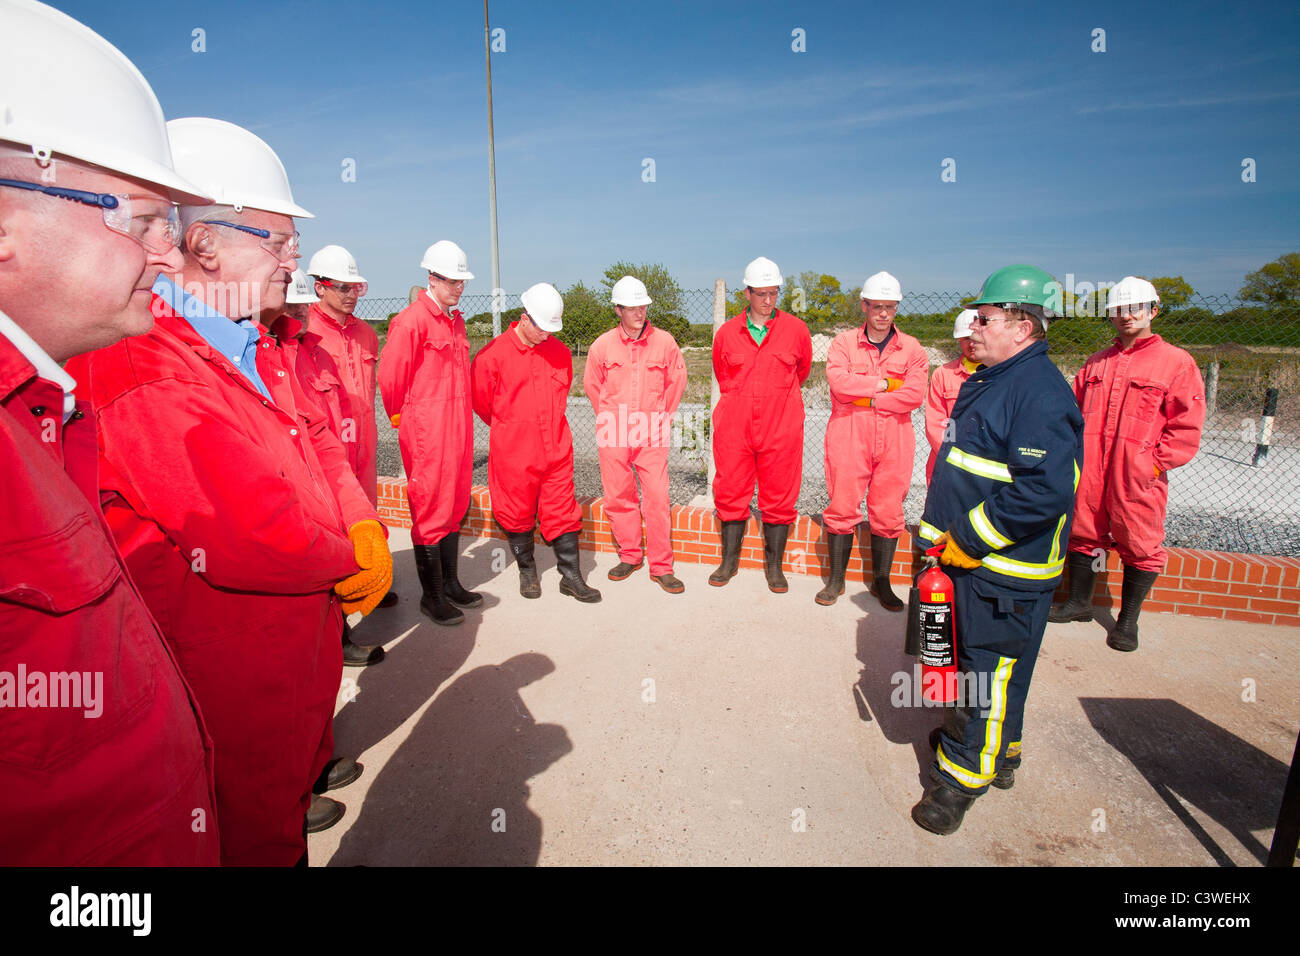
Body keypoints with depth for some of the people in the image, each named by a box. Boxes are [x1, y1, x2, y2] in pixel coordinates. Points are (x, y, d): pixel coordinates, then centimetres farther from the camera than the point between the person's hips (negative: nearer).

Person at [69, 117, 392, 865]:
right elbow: (246, 538, -33)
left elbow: (323, 449, 5)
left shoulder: (258, 349, 6)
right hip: (231, 684, -8)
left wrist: (368, 535, -13)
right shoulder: (145, 370, -26)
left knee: (292, 783, 29)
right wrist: (348, 560, -15)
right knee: (254, 836, 15)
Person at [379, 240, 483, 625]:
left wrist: (461, 416, 19)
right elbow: (390, 376, -12)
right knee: (430, 510, 0)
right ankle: (431, 596, 11)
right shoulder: (411, 321, -12)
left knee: (455, 506, 14)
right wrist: (402, 417, 1)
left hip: (457, 429, 8)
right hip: (426, 433, -8)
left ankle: (450, 583, 27)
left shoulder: (456, 321, 15)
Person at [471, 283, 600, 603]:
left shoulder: (559, 352, 5)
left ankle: (571, 576, 16)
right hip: (513, 453, -3)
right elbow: (480, 400, 2)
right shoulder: (494, 354, -9)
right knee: (518, 513, 10)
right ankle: (527, 572, 28)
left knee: (562, 511, 6)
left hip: (556, 448, 3)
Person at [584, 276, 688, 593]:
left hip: (652, 434, -1)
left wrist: (662, 416, 11)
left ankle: (661, 566, 6)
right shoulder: (602, 345, 2)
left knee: (657, 498, -4)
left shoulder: (664, 341, 0)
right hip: (613, 435, 1)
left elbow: (676, 380, 12)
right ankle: (630, 555, 25)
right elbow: (591, 385, 15)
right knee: (619, 497, 8)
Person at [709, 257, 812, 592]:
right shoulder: (727, 333, 4)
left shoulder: (796, 329, 2)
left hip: (781, 426, -1)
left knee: (779, 497, 4)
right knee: (731, 494, 5)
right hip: (734, 425, 1)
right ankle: (729, 561, 20)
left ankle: (774, 566, 17)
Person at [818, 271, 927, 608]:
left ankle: (881, 582, 21)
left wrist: (864, 398, -10)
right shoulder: (844, 342, 5)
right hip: (848, 437, -1)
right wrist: (884, 384, -10)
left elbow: (914, 394, -7)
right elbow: (838, 381, -13)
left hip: (894, 440, 1)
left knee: (888, 513, 6)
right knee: (842, 508, 1)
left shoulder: (911, 348, 7)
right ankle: (836, 580, 16)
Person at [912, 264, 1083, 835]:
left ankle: (962, 778, 17)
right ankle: (997, 757, 42)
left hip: (1004, 572, -10)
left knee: (990, 673, 3)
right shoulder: (992, 382, 12)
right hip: (969, 558, 10)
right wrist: (941, 531, 15)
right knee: (975, 662, 22)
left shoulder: (1040, 393, -20)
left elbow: (1043, 492, -29)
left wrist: (970, 540, -22)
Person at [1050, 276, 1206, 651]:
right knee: (1083, 534, 14)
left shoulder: (1177, 362, -1)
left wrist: (1155, 462, -10)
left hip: (1139, 479, -4)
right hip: (1089, 474, 4)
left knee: (1139, 546, 5)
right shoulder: (1096, 363, 14)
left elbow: (1187, 425, -4)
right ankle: (1079, 603, 31)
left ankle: (1128, 619, 21)